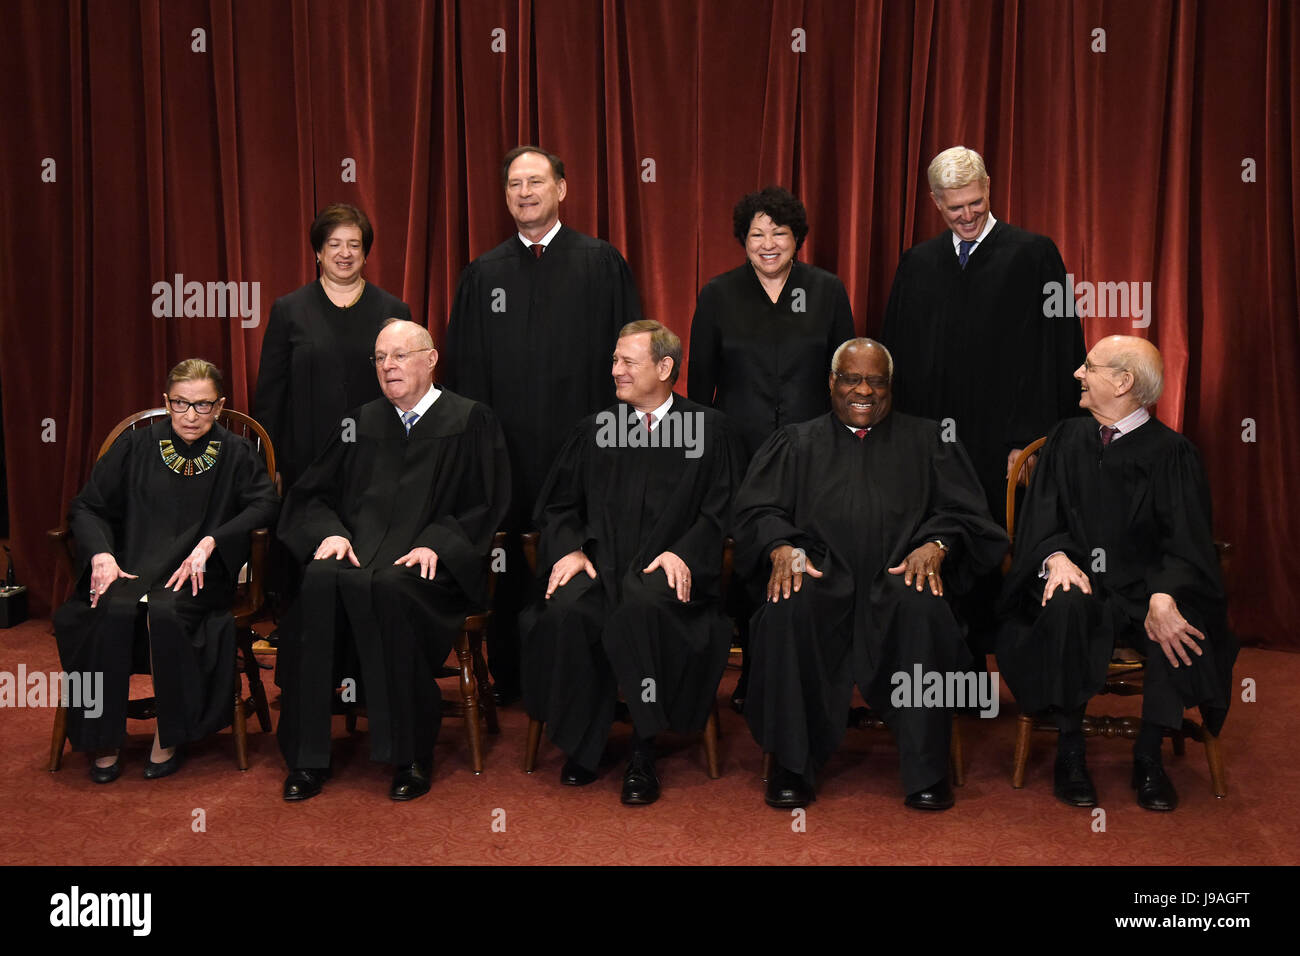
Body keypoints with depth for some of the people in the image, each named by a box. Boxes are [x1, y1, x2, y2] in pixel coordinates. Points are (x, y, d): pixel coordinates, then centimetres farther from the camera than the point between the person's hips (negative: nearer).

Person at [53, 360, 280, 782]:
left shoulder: (235, 454, 8)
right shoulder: (135, 446, 11)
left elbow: (266, 504, -5)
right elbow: (86, 507, 10)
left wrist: (210, 542, -17)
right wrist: (101, 554, -9)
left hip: (198, 575, -2)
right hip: (130, 568, 2)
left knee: (165, 611, -34)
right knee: (114, 609, -31)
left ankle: (170, 736, -15)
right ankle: (104, 741, -15)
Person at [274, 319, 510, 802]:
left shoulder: (470, 421, 9)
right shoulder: (361, 422, 22)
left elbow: (484, 505, 1)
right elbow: (314, 492, 19)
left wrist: (436, 544, -15)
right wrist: (331, 531, -2)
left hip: (431, 563, -4)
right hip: (358, 548, 4)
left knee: (387, 588, -37)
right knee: (320, 582, -30)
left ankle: (411, 756, -25)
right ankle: (307, 757, -24)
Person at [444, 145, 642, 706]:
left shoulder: (602, 264, 4)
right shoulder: (482, 275, 12)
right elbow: (464, 366, 12)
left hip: (582, 443, -2)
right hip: (505, 445, 2)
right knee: (509, 561, 7)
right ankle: (508, 676, 21)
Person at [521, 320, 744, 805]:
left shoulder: (709, 429, 11)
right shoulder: (594, 431, 21)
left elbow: (721, 511, 5)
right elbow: (558, 504, 20)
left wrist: (684, 553, -12)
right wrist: (569, 548, 0)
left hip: (664, 569, -3)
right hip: (599, 564, 3)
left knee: (639, 610, -37)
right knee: (565, 613, -31)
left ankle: (643, 752, -22)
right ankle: (580, 746, -12)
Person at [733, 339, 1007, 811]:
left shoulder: (928, 440, 22)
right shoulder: (796, 443, 22)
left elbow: (964, 512, 11)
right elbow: (758, 511, 10)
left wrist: (935, 546, -11)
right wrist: (782, 548, -12)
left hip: (897, 577, 0)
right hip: (821, 577, 0)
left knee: (924, 608, -35)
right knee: (788, 609, -33)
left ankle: (927, 771, -23)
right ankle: (791, 766, -20)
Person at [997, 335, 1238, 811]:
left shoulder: (1172, 452, -1)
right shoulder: (1067, 439, 9)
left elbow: (1186, 541, -9)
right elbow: (1040, 518, 3)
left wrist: (1163, 595, -29)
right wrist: (1057, 556, -20)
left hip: (1144, 587, -1)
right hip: (1082, 578, 1)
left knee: (1176, 629, -33)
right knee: (1067, 605, -33)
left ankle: (1148, 755, -10)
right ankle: (1070, 751, -18)